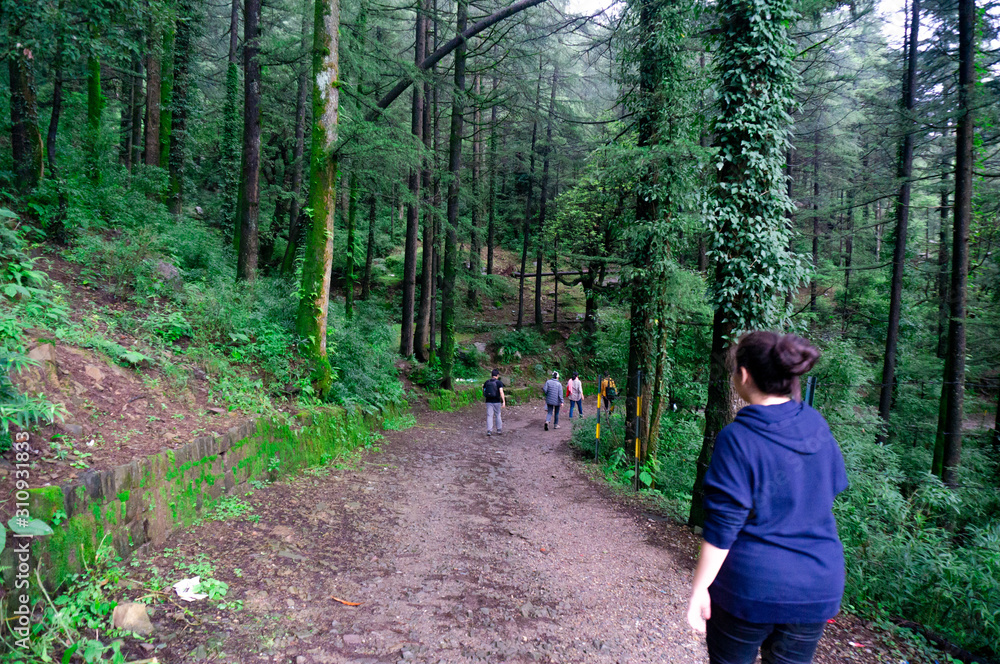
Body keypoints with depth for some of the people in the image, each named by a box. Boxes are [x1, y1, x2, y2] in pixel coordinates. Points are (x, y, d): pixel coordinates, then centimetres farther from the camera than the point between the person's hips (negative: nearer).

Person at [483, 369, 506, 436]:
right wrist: (504, 402, -18)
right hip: (496, 402, -2)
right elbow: (501, 392, -16)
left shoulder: (486, 382, 5)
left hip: (488, 402, 2)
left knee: (489, 416, 2)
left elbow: (484, 392, 10)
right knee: (498, 415, 12)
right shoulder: (499, 382, -6)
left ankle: (489, 431, -6)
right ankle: (499, 430, 16)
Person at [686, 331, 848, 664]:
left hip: (750, 585, -5)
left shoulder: (737, 438, -20)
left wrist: (699, 589, -10)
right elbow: (832, 489, 12)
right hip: (817, 586, 5)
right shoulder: (817, 426, -3)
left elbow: (722, 527, -18)